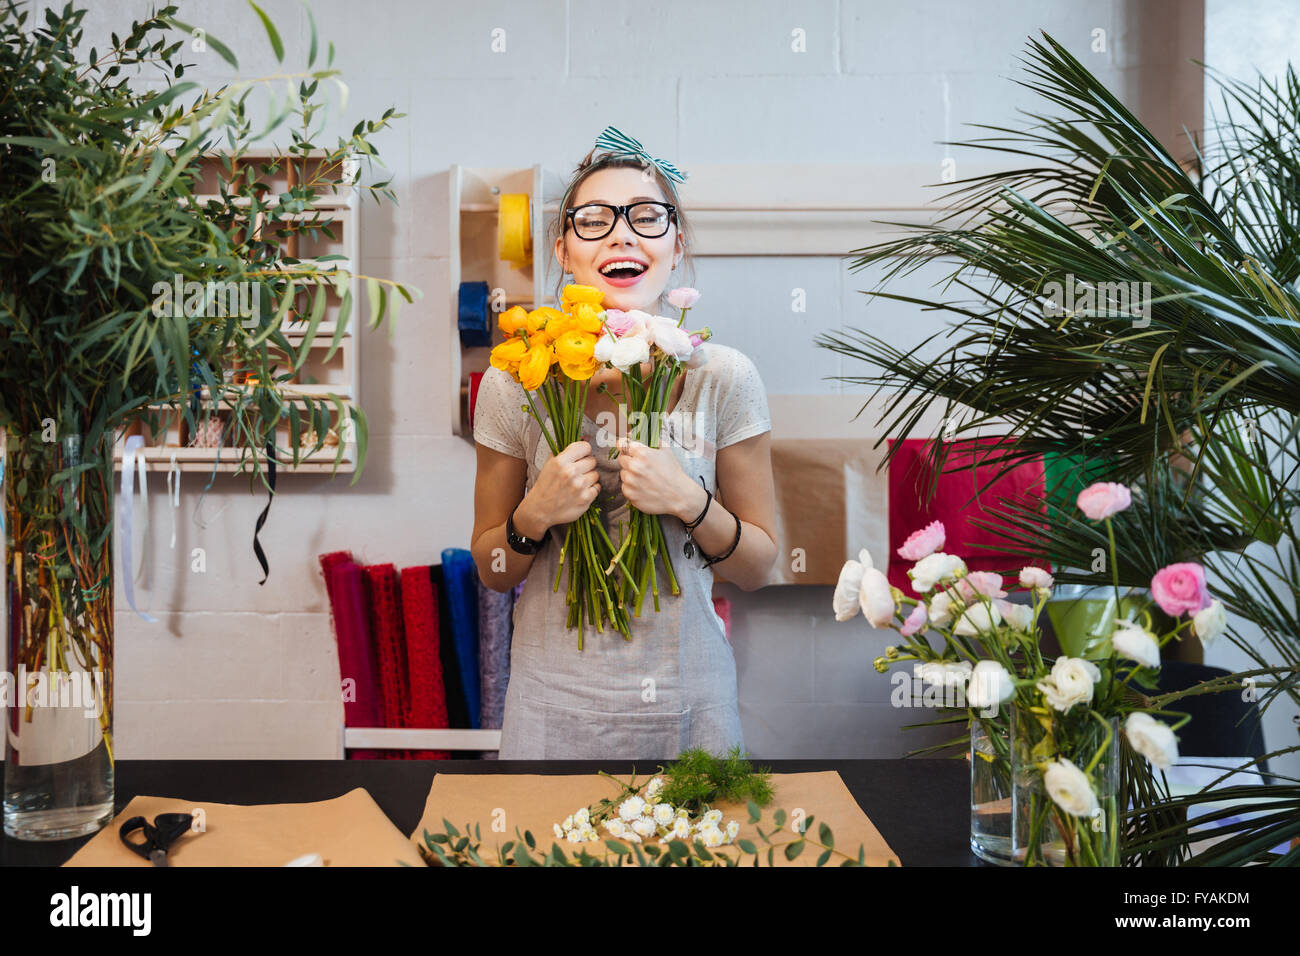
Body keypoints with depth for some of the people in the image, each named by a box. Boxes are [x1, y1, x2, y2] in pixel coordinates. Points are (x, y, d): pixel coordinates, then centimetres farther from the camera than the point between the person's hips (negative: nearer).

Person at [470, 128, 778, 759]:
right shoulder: (516, 382, -7)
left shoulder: (724, 377, -8)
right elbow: (492, 571, 3)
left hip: (688, 702, 0)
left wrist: (689, 501, -19)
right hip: (554, 707, 0)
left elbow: (757, 567, -1)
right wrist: (536, 514, -17)